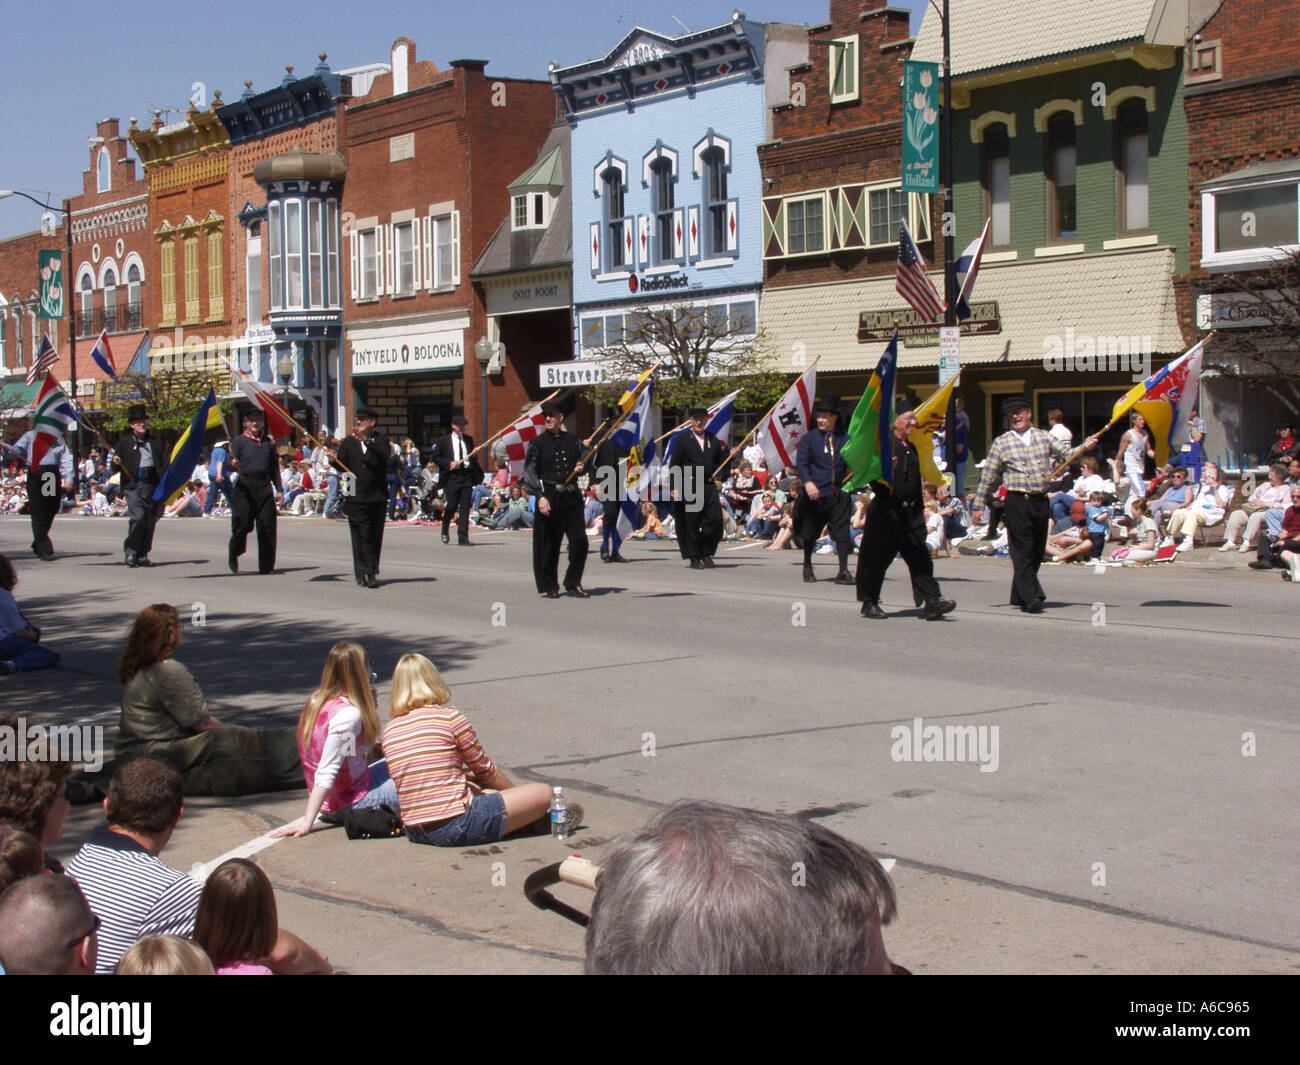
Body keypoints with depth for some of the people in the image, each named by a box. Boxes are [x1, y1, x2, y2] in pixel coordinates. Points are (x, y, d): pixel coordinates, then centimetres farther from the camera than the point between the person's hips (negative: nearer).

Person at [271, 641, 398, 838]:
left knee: (389, 765, 24)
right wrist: (307, 823, -24)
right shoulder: (349, 714, -24)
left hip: (330, 805, 9)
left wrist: (369, 703, 5)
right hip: (352, 803, -9)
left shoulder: (317, 699, 2)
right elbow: (325, 773, -25)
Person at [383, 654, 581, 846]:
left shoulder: (389, 730, 8)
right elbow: (485, 769, 3)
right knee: (543, 793, 4)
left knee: (484, 791, 35)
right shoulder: (449, 716, -8)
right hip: (455, 826, -7)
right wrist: (516, 790, 20)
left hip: (414, 832, 7)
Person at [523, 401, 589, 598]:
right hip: (548, 497, -3)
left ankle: (573, 583, 12)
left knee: (580, 540, -2)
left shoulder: (572, 441, 10)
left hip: (571, 496, 3)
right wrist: (541, 497, -13)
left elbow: (580, 462, 24)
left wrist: (579, 469, 0)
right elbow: (529, 473, -3)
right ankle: (549, 587, 13)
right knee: (548, 545, 1)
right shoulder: (537, 443, 1)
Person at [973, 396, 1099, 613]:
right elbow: (988, 477, 6)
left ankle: (1019, 596, 19)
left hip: (1041, 502, 4)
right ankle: (1031, 596, -17)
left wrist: (1085, 447, -10)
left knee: (1036, 551, 8)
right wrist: (979, 505, 3)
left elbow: (1067, 455, 9)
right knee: (1023, 550, -11)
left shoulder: (1044, 437, 13)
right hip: (1017, 503, -4)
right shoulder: (1001, 443, 5)